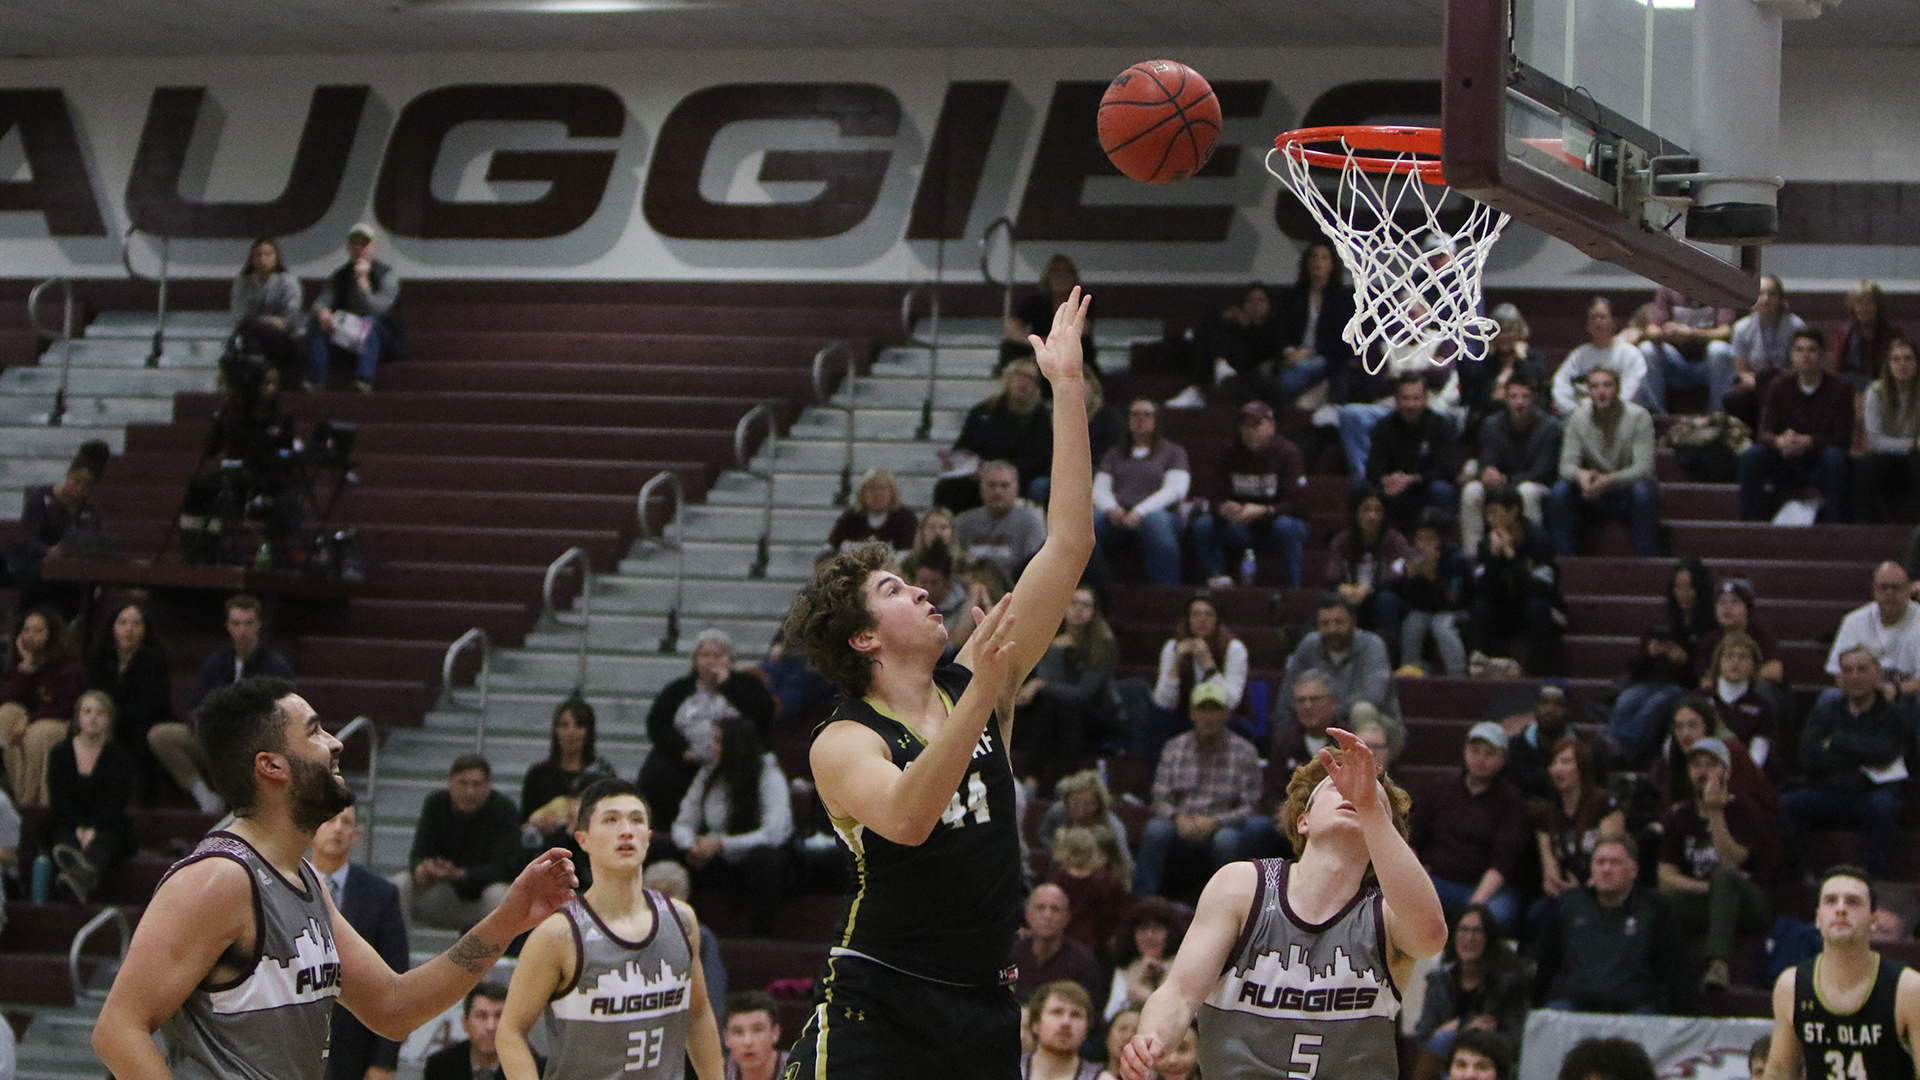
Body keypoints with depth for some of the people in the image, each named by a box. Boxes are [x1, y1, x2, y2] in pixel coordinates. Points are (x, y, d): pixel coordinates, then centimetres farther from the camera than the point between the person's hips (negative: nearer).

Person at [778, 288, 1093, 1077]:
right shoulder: (844, 743, -7)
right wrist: (982, 698, -35)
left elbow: (1068, 547, 4)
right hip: (879, 1009, -5)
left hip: (984, 1009, 5)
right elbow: (907, 818, -29)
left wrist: (1068, 390, -1)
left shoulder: (972, 683, 7)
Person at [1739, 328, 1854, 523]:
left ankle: (1833, 520, -28)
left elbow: (1844, 438, -14)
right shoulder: (1779, 388, 2)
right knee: (1751, 455, -23)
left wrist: (1808, 442, -31)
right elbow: (1763, 433, -7)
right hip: (1786, 466, 2)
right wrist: (1778, 441, -32)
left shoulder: (1840, 389, -6)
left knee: (1835, 456, -35)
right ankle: (1750, 520, -19)